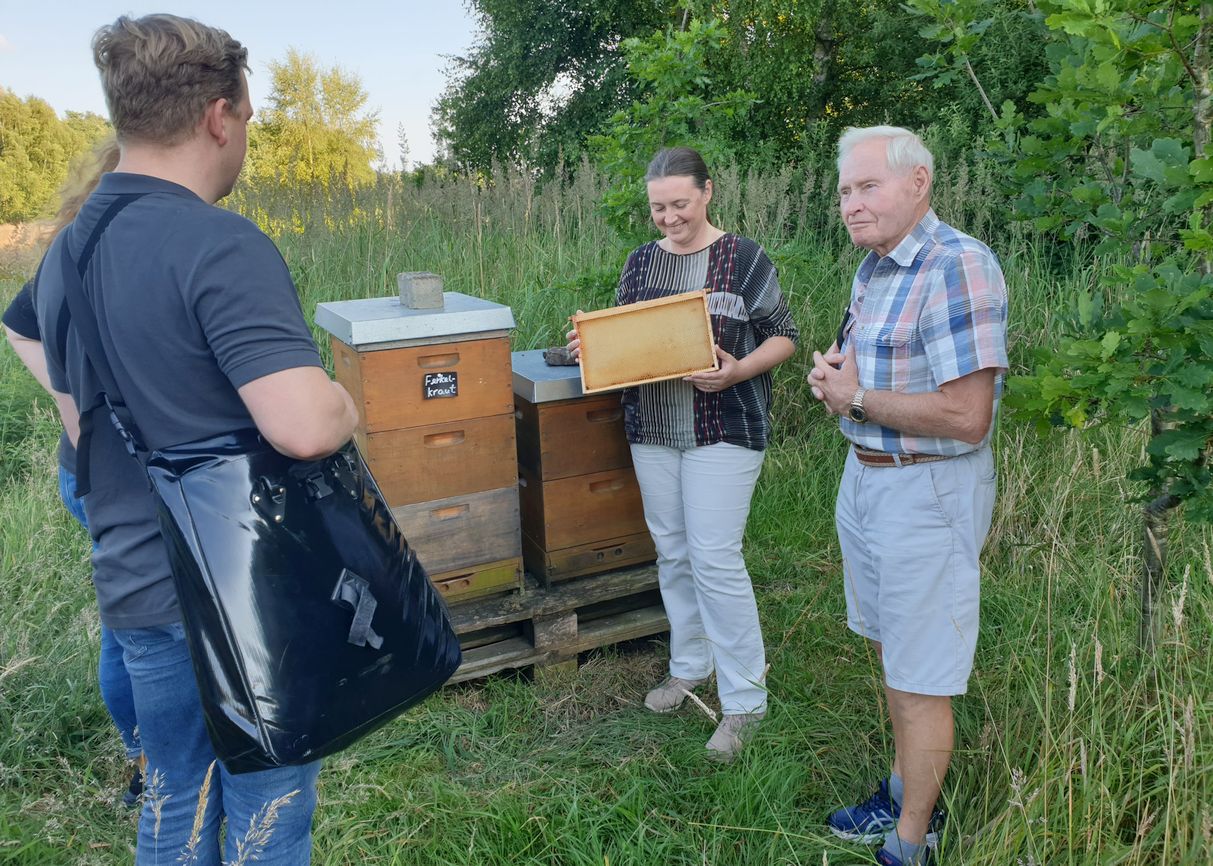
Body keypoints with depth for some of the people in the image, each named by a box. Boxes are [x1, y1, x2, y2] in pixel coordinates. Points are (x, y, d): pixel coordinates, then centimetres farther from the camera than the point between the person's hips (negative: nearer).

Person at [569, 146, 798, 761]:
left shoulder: (744, 259, -6)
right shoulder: (641, 261, 9)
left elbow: (784, 335, -3)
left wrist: (739, 371, -20)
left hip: (723, 429, -5)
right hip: (651, 428, 6)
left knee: (715, 559, -8)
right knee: (672, 552, 14)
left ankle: (743, 699, 5)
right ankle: (689, 667, 32)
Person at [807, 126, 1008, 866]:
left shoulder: (958, 268, -21)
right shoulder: (874, 268, 9)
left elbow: (966, 416, -27)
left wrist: (858, 397, -16)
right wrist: (834, 374, 0)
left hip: (928, 492, -9)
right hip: (865, 475, 10)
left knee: (921, 679, 4)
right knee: (889, 650, 21)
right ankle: (907, 793, 41)